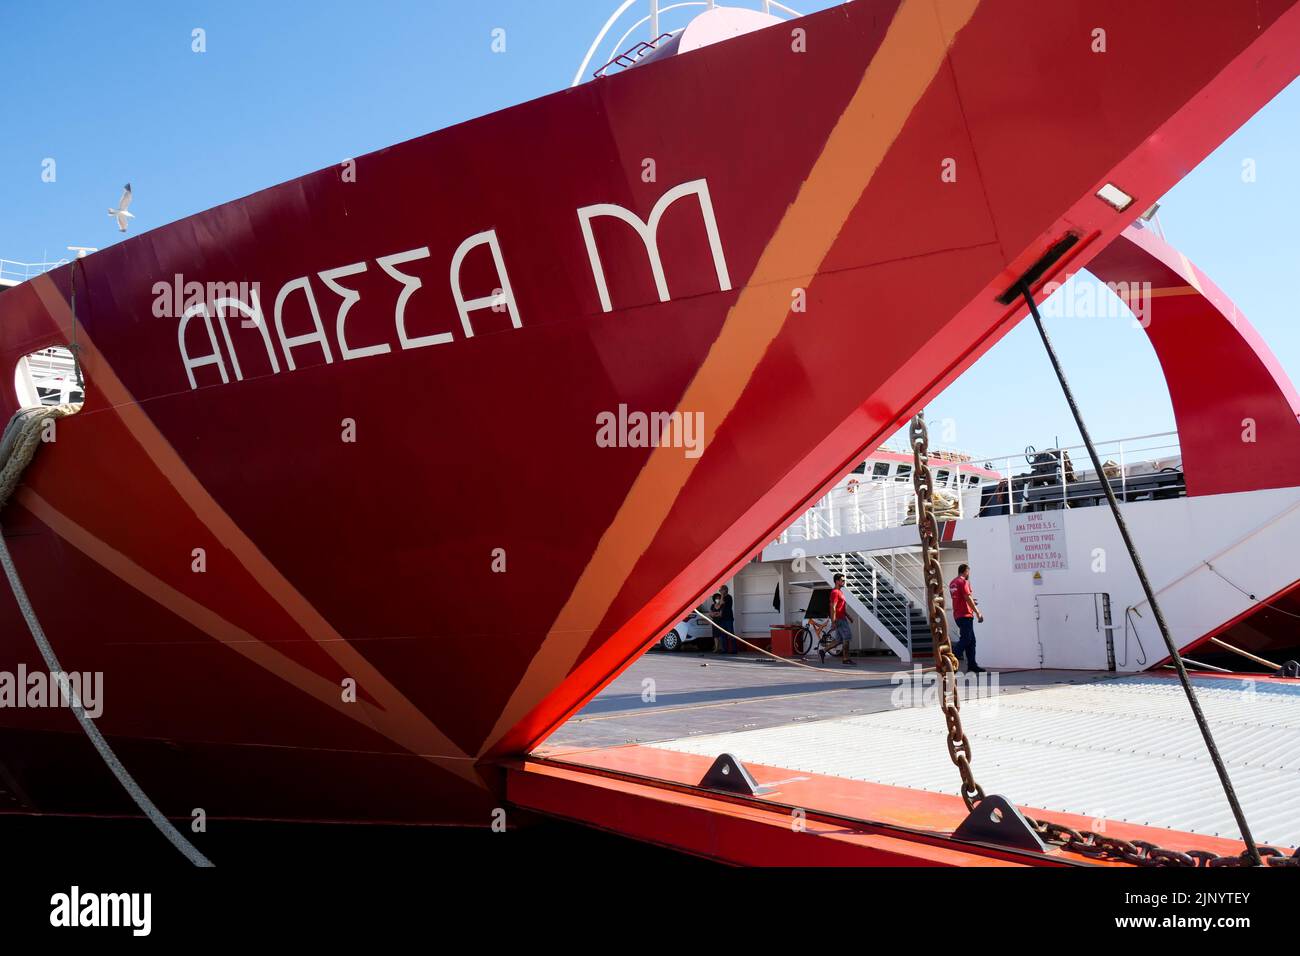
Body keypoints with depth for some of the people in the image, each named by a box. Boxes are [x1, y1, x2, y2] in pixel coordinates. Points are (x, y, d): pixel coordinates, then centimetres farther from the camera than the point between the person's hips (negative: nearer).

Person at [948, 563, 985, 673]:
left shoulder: (952, 583, 15)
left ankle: (972, 665, 13)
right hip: (965, 615, -9)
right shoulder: (963, 582, -11)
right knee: (965, 640, -10)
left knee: (971, 640, 13)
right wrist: (978, 613, -14)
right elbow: (968, 598, -17)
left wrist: (971, 602, 31)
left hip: (957, 615, 9)